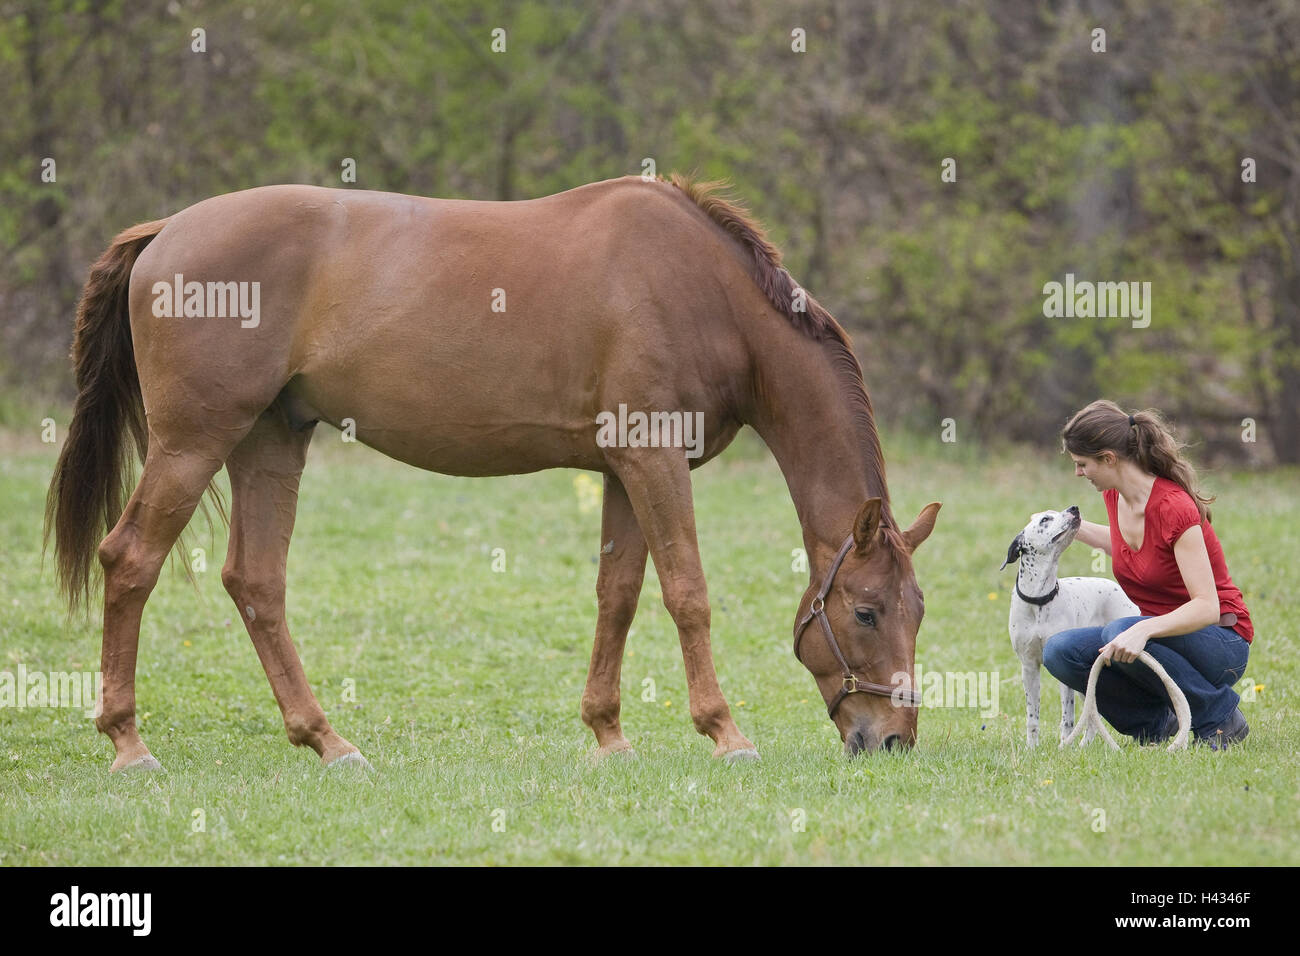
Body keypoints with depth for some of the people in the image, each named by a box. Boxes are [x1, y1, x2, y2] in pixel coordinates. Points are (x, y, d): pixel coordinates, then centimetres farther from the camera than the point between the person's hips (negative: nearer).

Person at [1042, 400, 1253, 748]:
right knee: (1059, 652, -15)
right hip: (1163, 627, 7)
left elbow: (1206, 607, -30)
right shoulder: (1114, 496, -1)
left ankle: (1220, 716, -13)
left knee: (1118, 633, -34)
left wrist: (1143, 630, -43)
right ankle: (1154, 721, 5)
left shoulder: (1175, 508, -25)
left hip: (1221, 644, -7)